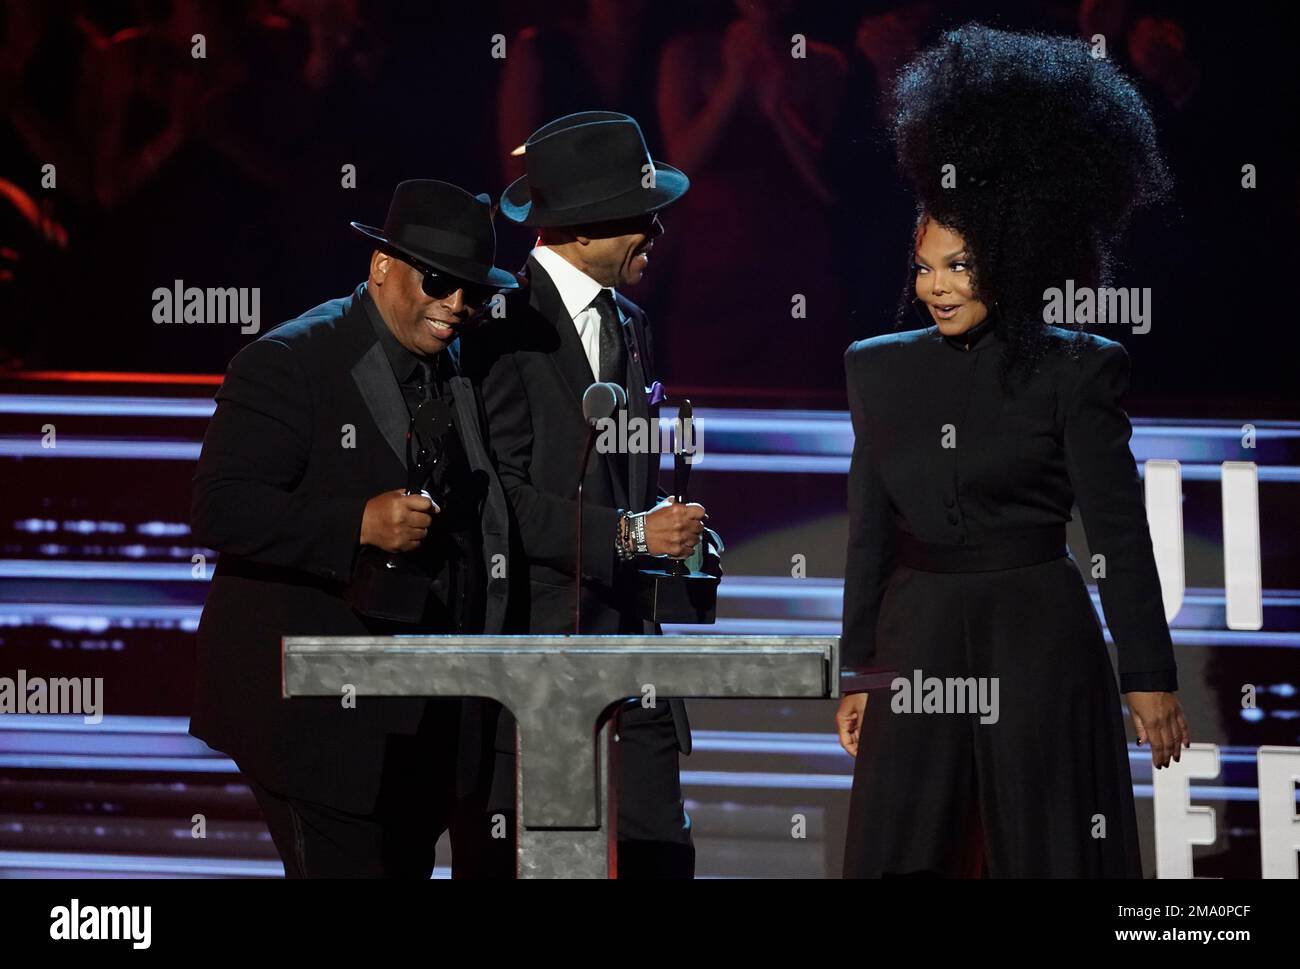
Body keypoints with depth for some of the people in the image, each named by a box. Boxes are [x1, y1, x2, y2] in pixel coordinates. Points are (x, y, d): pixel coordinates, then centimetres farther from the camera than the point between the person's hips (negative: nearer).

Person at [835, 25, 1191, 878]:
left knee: (1046, 850, 0)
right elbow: (871, 530, 13)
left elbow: (1119, 532, -5)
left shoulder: (1073, 371, -4)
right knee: (903, 854, 2)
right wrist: (857, 671, 11)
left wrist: (1149, 676, -8)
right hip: (920, 640, 4)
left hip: (1039, 641, -4)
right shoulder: (880, 369, 9)